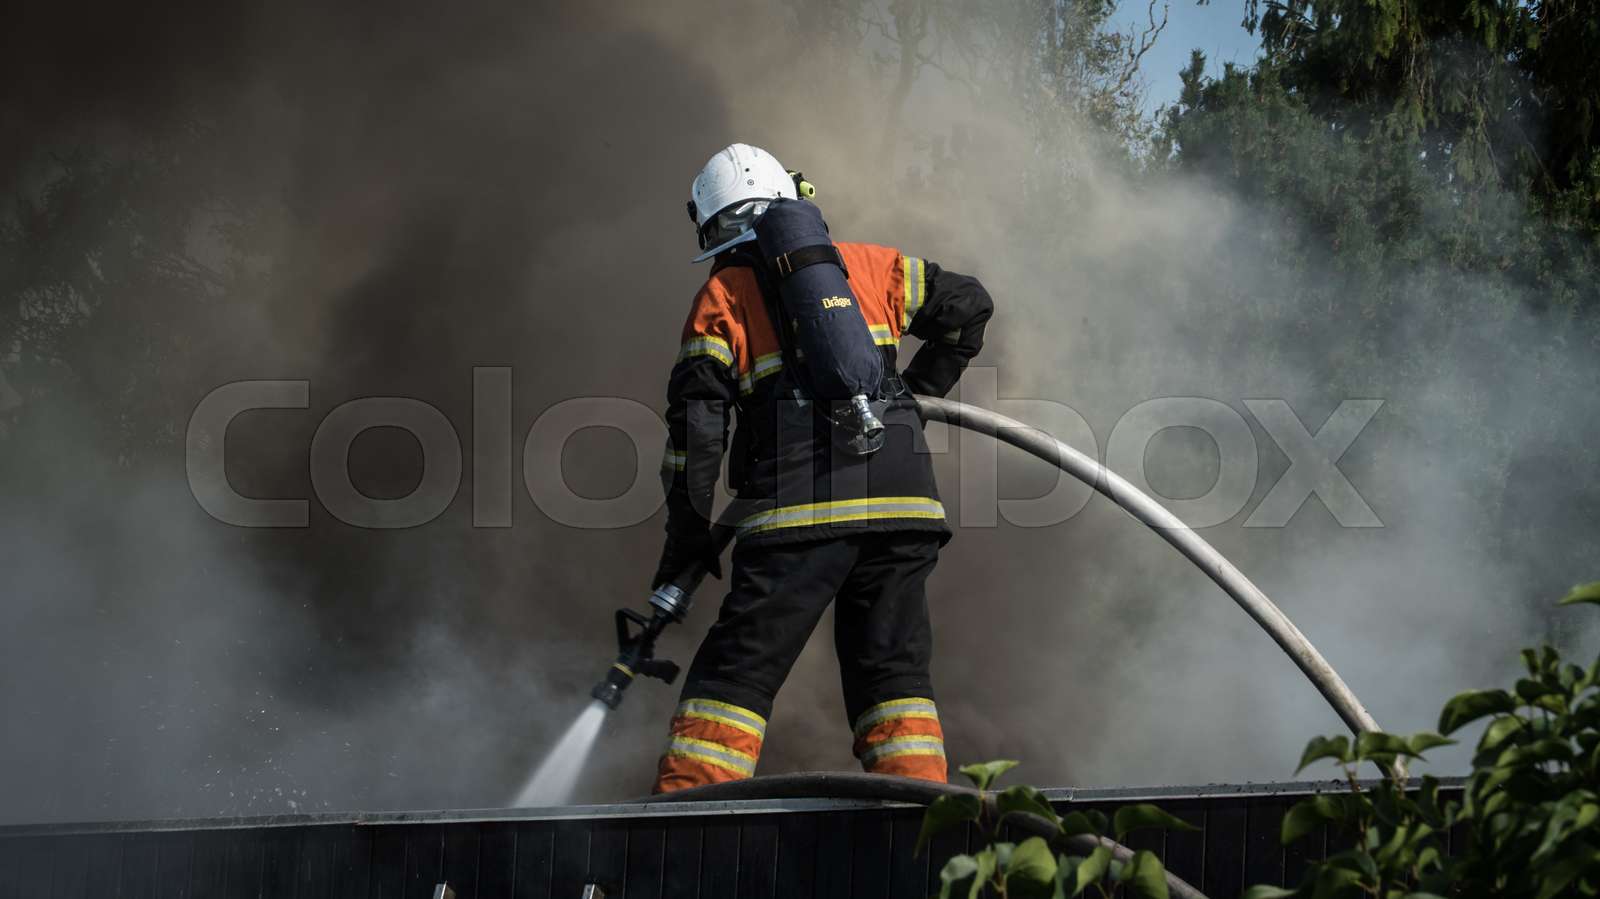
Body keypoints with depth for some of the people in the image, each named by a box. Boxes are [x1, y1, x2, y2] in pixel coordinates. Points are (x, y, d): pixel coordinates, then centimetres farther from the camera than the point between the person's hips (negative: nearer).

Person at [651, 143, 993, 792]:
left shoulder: (722, 295, 10)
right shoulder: (864, 265, 19)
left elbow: (696, 425, 3)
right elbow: (968, 304, 25)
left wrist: (686, 538, 8)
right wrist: (920, 392, 34)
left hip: (801, 509, -3)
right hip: (902, 495, 3)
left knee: (739, 666, 2)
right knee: (891, 665, 10)